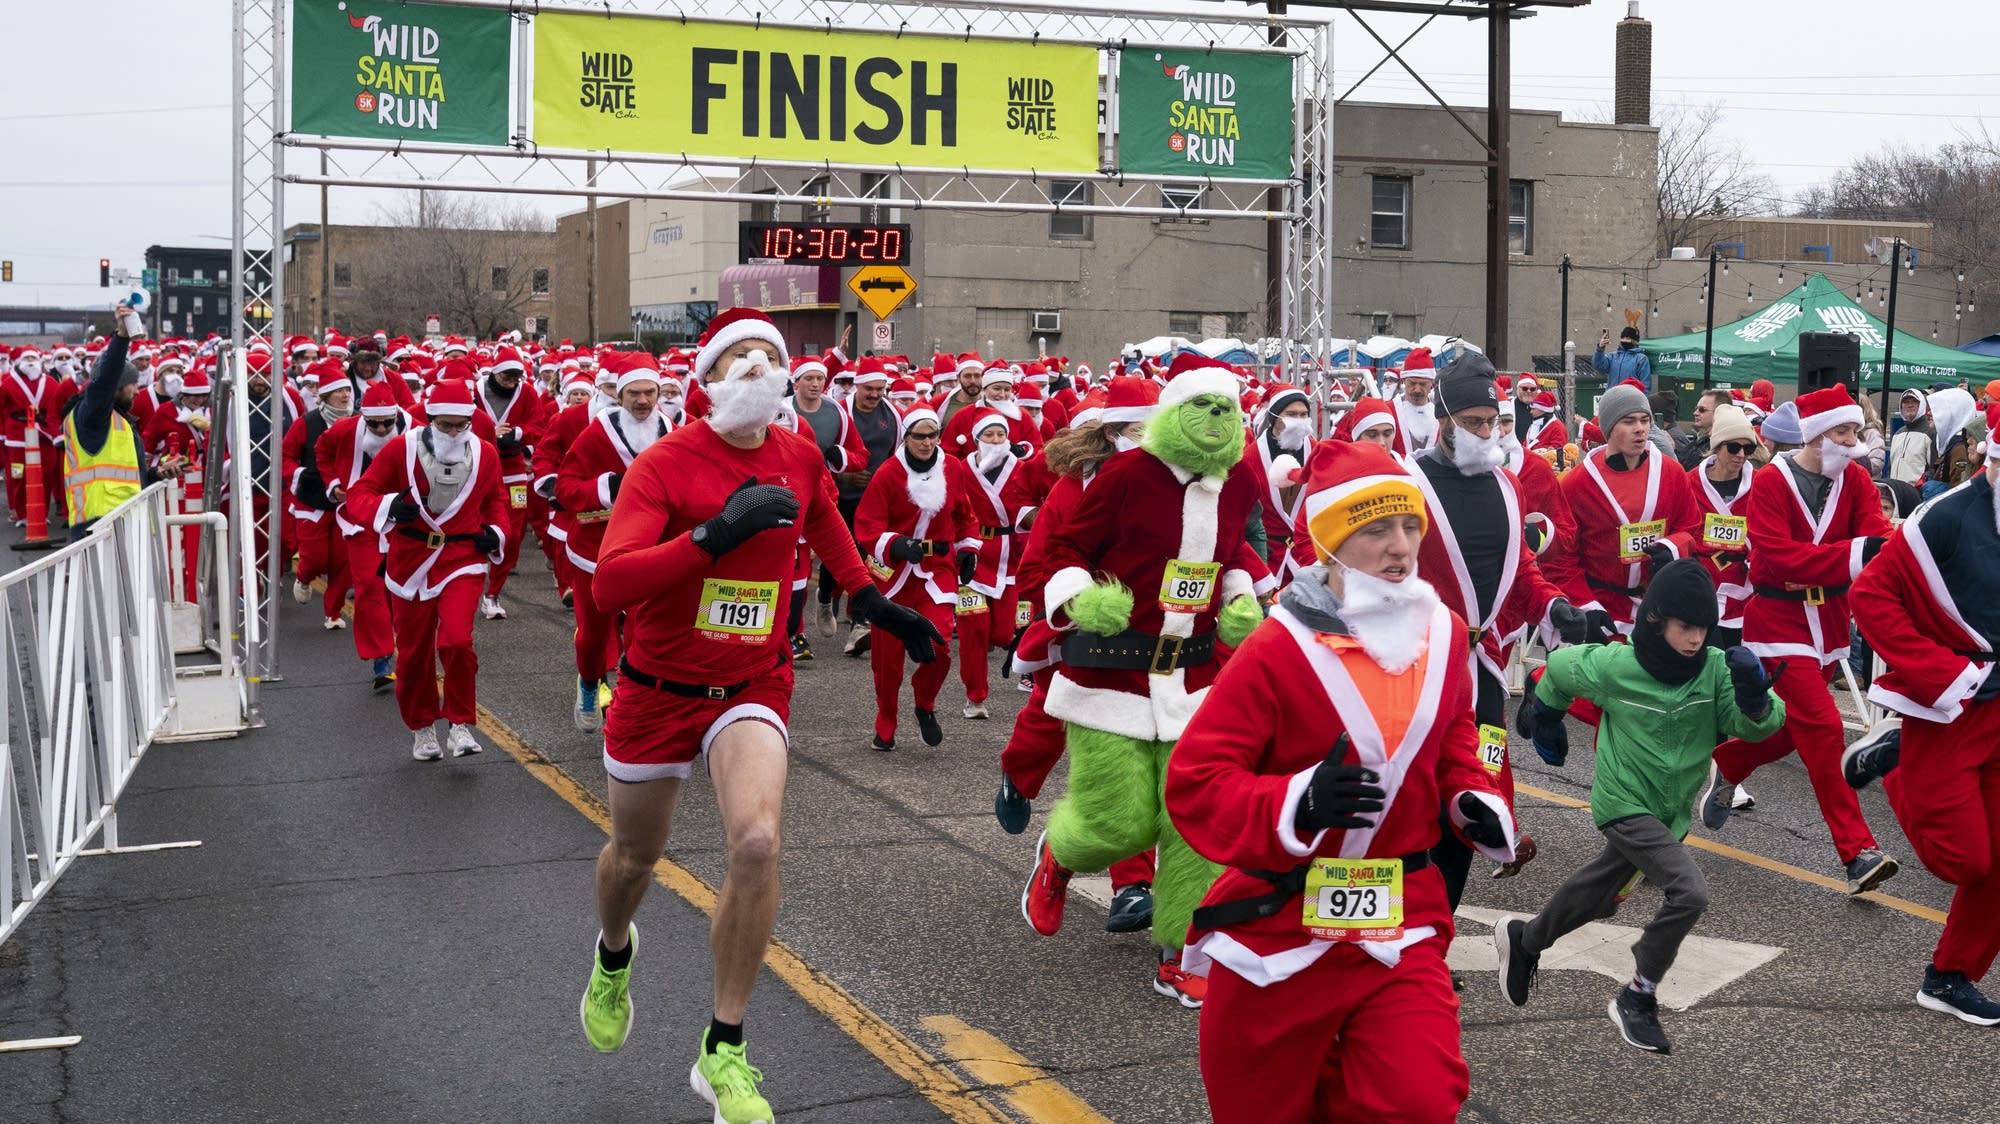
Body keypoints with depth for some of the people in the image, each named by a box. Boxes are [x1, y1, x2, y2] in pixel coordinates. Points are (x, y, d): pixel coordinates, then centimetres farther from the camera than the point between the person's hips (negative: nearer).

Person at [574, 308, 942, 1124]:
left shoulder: (801, 460, -4)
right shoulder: (665, 465, -18)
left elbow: (825, 524, 21)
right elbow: (610, 584, -30)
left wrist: (876, 605, 23)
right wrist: (715, 534, -38)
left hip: (753, 687, 2)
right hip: (660, 688, -1)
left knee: (756, 845, -22)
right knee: (634, 857, 18)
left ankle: (723, 1052, -7)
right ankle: (614, 954, 56)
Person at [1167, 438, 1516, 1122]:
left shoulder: (1442, 634, 1)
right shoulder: (1279, 650, -16)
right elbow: (1195, 782, -17)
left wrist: (1476, 801, -2)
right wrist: (1297, 805, -33)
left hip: (1400, 928, 3)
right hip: (1281, 928, -3)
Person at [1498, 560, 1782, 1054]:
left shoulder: (1715, 668, -12)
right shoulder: (1614, 667, -19)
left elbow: (1757, 726, -18)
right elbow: (1559, 667, 0)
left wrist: (1754, 695, -39)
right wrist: (1545, 720, 14)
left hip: (1673, 810, 5)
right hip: (1624, 803, -5)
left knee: (1596, 898, 22)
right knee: (1688, 892, -23)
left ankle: (1523, 940, 49)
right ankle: (1637, 1000, -7)